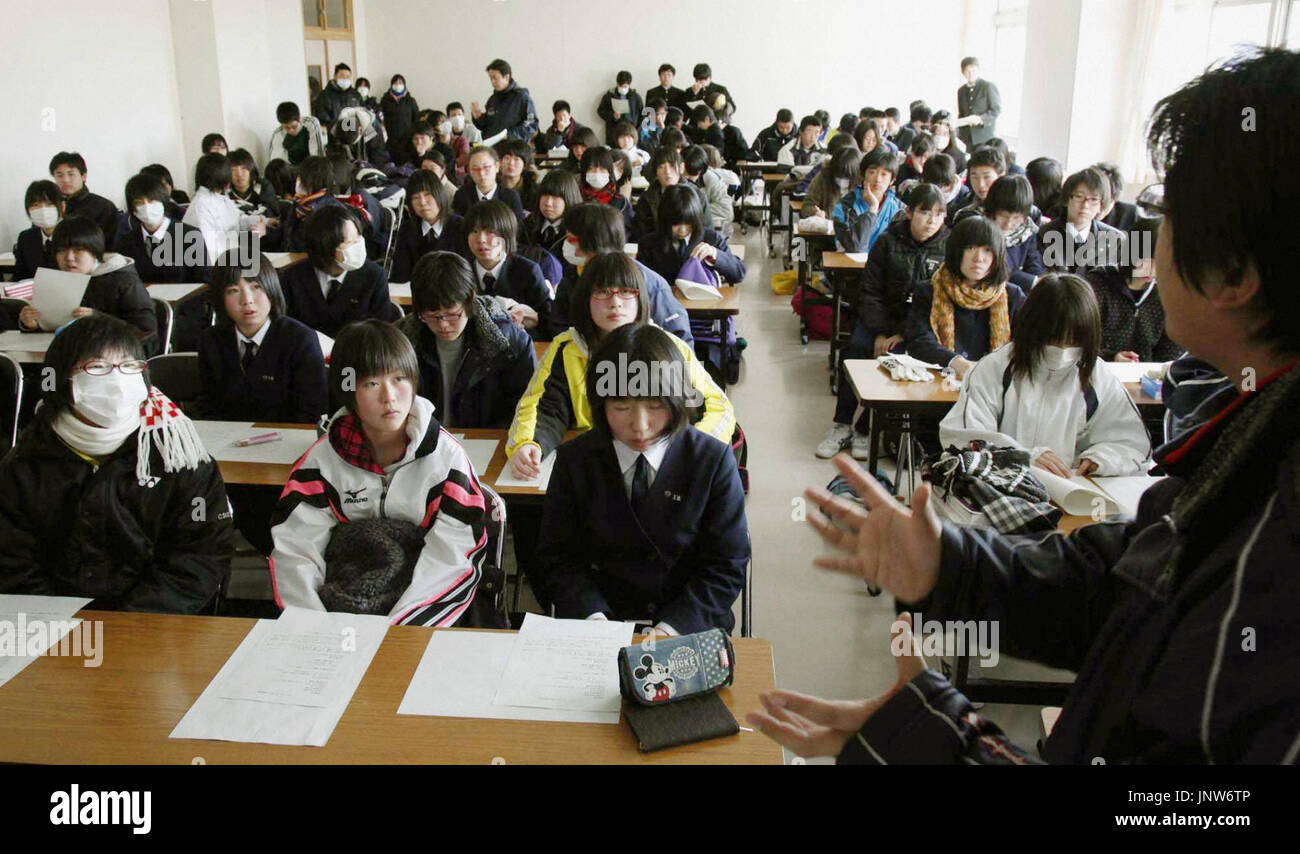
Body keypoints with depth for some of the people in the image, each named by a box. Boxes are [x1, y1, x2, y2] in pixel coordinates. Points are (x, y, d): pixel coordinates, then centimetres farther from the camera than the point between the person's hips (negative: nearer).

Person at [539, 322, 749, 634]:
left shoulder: (713, 460, -3)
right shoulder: (575, 460, 1)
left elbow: (727, 566, -3)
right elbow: (559, 557, 4)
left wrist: (670, 628, -15)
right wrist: (594, 618, -13)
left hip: (688, 628, -1)